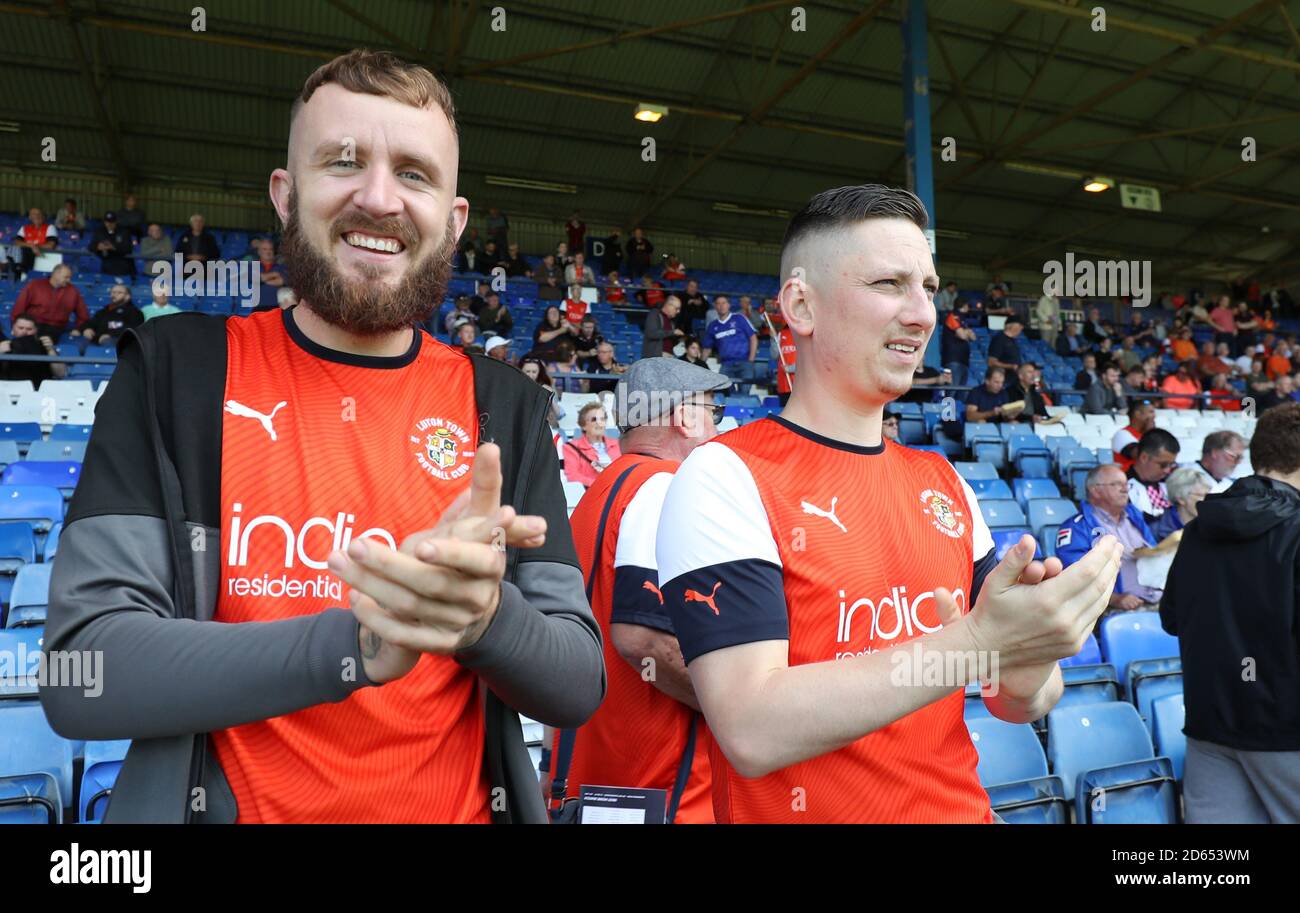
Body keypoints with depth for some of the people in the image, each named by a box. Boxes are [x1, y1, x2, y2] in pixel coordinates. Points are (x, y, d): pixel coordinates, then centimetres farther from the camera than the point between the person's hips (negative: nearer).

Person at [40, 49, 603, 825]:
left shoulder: (506, 406, -4)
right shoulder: (173, 371, -7)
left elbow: (579, 686, -6)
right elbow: (82, 673, -14)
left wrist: (486, 616, -28)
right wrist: (356, 641, -29)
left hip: (462, 807, 2)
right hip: (223, 802, -1)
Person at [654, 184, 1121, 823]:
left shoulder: (944, 483, 3)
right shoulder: (724, 477, -17)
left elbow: (1017, 704, 6)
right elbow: (753, 733, -25)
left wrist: (1025, 662, -17)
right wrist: (980, 639, -28)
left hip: (960, 806, 6)